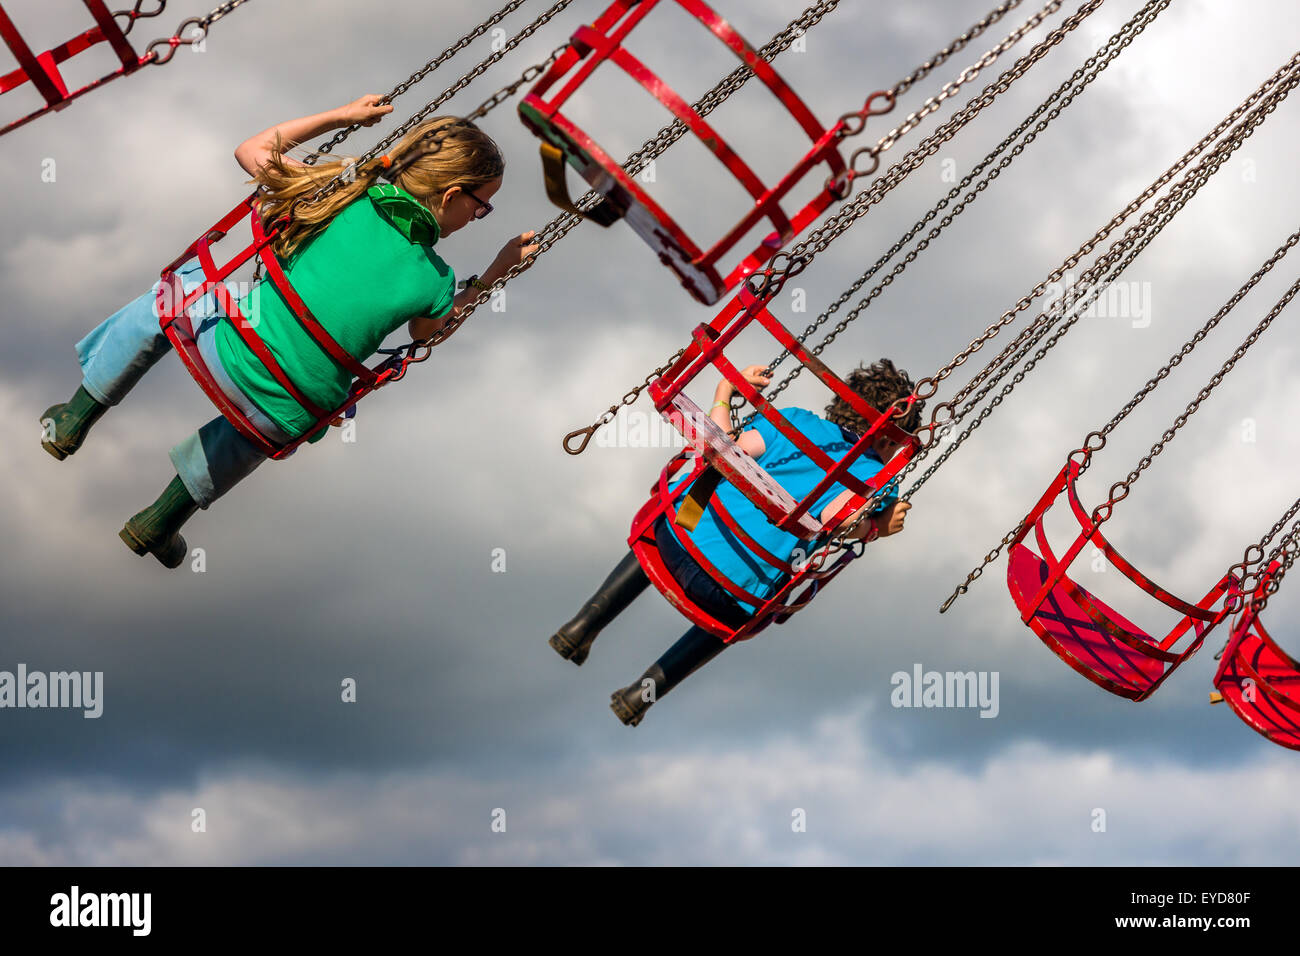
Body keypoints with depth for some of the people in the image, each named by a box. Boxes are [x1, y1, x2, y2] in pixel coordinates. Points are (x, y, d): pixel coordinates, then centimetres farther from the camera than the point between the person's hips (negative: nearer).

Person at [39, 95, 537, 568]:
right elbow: (428, 331, 18)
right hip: (288, 422, 1)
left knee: (165, 300, 33)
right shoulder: (433, 281, -8)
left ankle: (72, 422, 41)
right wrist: (498, 272, 23)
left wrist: (340, 116, 17)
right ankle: (162, 523, 47)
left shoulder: (348, 193, -8)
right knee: (265, 423, 40)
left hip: (230, 355, -1)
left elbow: (251, 150, 9)